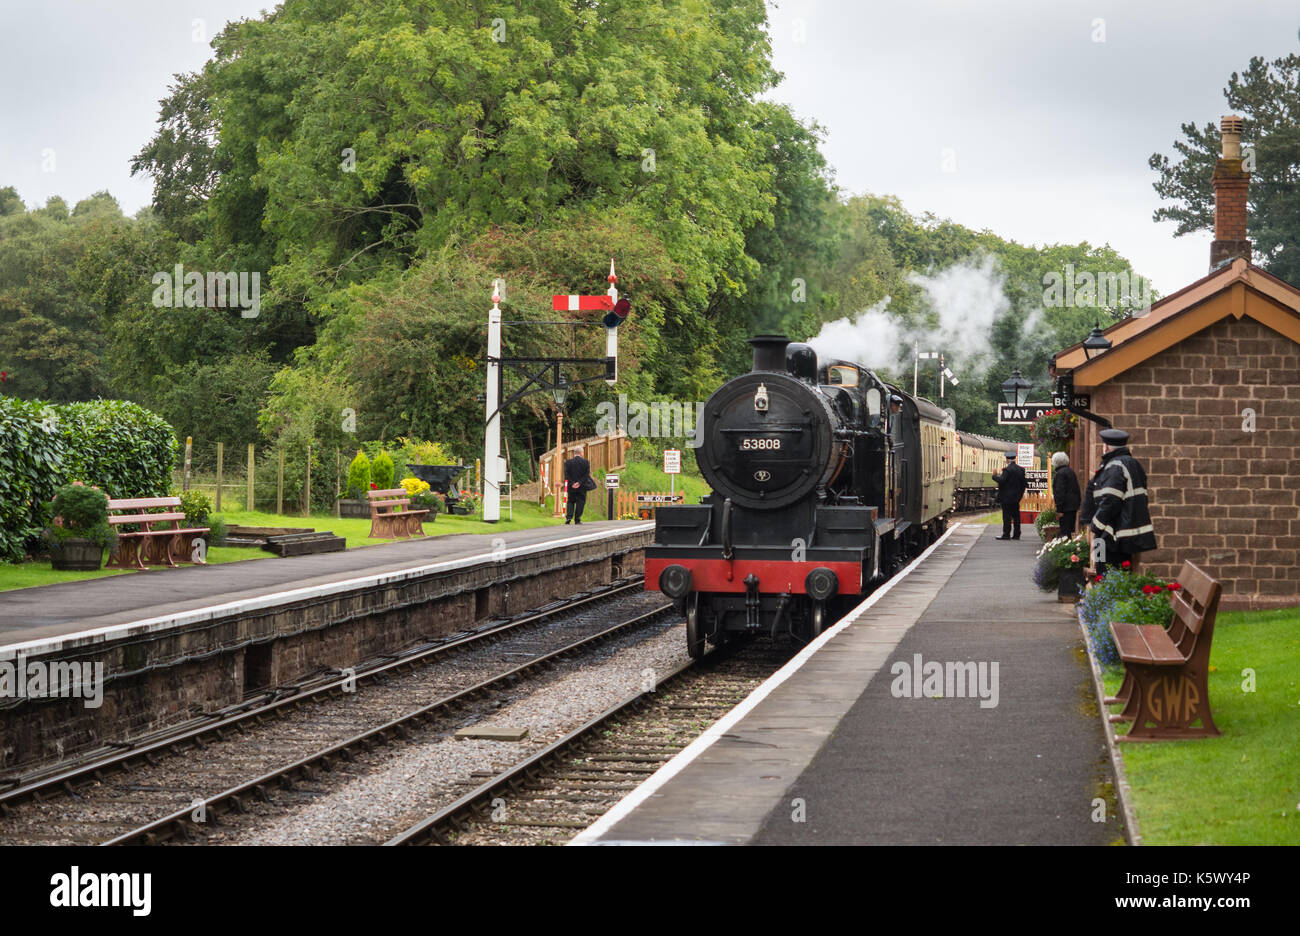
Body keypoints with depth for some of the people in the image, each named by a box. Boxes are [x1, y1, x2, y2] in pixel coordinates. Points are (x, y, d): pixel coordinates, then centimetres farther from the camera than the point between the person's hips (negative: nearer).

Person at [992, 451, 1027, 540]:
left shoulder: (1007, 470, -16)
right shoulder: (1021, 469, 7)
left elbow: (1001, 480, -24)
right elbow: (1024, 483, 10)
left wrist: (995, 476, -8)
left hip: (1007, 497, -7)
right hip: (1016, 497, 7)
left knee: (1007, 516, -4)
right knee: (1016, 516, 11)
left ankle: (1006, 534, -4)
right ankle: (1017, 534, 12)